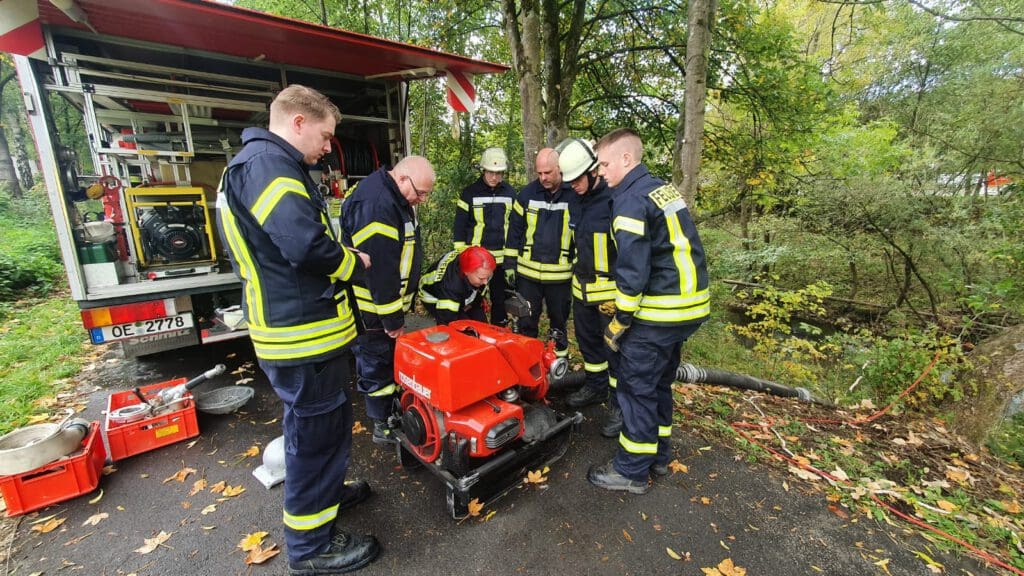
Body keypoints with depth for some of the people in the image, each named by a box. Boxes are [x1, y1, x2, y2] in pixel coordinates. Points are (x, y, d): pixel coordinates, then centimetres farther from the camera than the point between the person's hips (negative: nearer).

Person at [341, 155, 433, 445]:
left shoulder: (394, 199, 8)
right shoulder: (375, 205, -27)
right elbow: (379, 269, -28)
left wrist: (398, 310, 18)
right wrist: (392, 318, -21)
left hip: (389, 299, 10)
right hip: (371, 309, -10)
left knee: (392, 360, 21)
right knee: (378, 365, 5)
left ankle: (395, 412, 38)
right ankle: (385, 426, 22)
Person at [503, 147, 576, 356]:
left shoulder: (574, 195, -6)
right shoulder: (527, 193, 0)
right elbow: (514, 231, 4)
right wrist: (510, 264, 3)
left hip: (560, 275, -1)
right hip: (527, 272, 2)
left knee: (559, 322, 16)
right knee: (525, 323, 12)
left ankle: (560, 357, 34)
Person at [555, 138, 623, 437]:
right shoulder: (580, 201, 9)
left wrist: (619, 293, -20)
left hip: (610, 291, -8)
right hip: (582, 288, 9)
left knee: (616, 349, 4)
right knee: (588, 341, 20)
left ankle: (619, 404, 20)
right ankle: (596, 387, 40)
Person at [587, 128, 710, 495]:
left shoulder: (631, 199, -16)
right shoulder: (664, 188, 14)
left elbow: (632, 272, -22)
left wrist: (617, 324, -11)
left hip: (659, 312, -10)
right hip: (691, 304, 10)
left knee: (636, 386, 3)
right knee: (660, 382, 20)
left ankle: (632, 471, 17)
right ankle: (658, 455, 35)